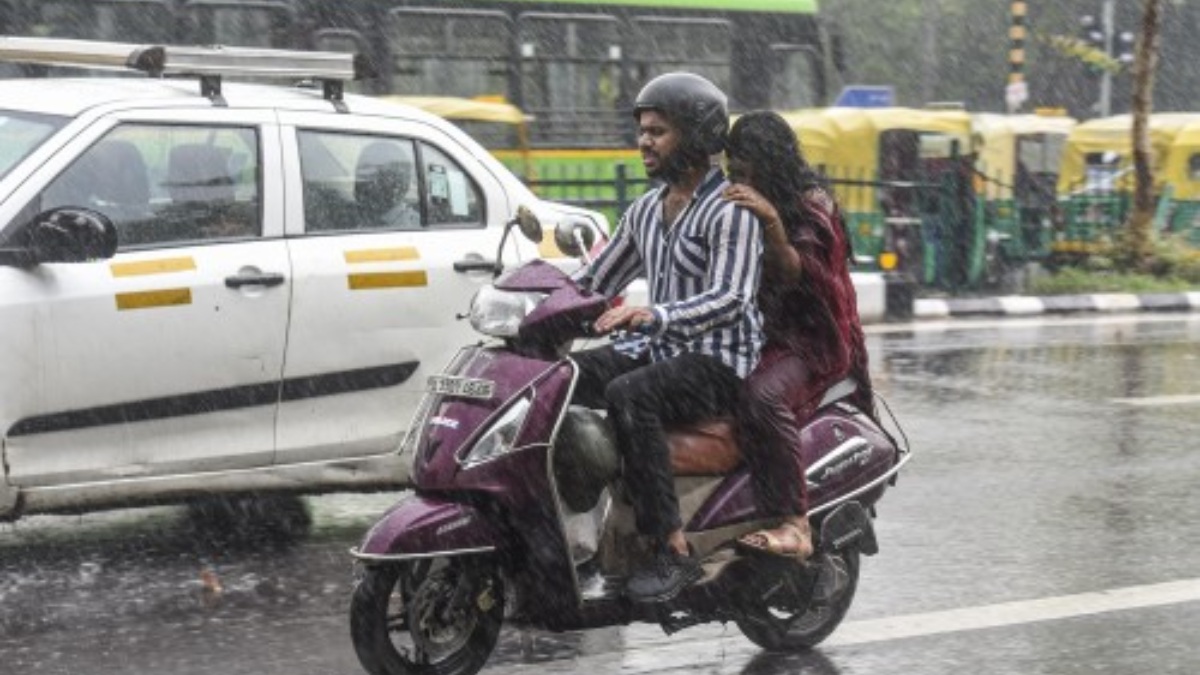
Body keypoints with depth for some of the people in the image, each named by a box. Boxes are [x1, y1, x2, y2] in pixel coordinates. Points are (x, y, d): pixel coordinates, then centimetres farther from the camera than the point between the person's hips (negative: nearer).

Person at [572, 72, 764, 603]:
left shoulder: (731, 210, -10)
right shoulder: (646, 210, 17)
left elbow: (730, 300, -23)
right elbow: (596, 281, 24)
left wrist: (651, 316, -37)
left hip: (720, 363, -8)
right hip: (658, 352, 8)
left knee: (627, 397, -35)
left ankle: (673, 550, -35)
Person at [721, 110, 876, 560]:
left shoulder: (812, 204, -1)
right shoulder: (743, 207, 20)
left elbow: (797, 277, -13)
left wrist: (772, 222, -26)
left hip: (808, 341, -8)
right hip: (754, 334, 8)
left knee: (762, 395, -37)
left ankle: (793, 526, -41)